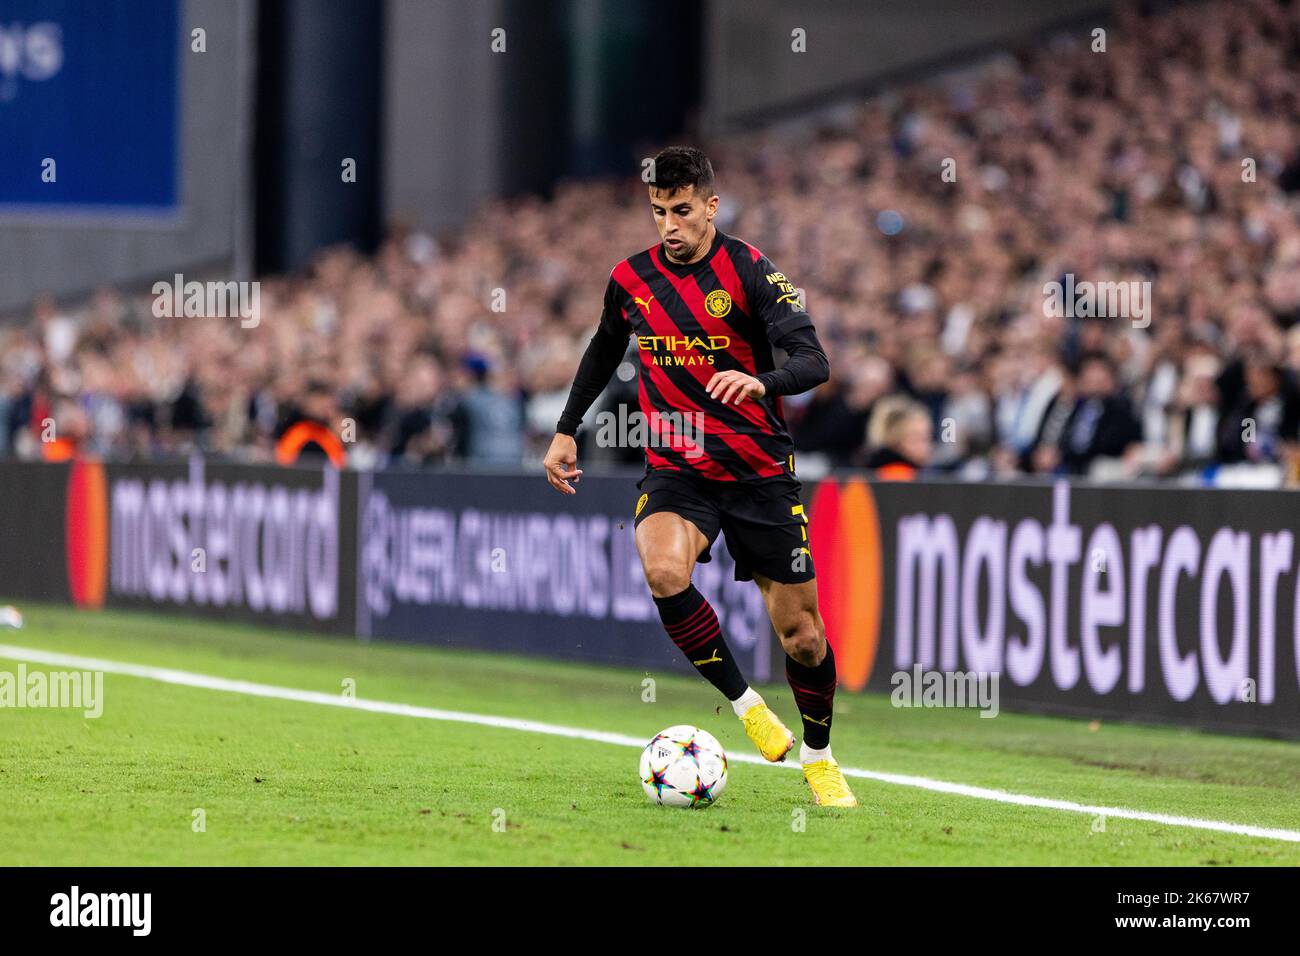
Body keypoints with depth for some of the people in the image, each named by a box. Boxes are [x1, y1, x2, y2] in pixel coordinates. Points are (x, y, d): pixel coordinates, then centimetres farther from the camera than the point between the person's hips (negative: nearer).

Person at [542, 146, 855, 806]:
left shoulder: (748, 271, -12)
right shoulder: (630, 279, 1)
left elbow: (813, 361, -22)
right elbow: (604, 350, 23)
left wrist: (761, 382, -42)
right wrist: (566, 429, 20)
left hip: (759, 471, -2)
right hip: (675, 470, 2)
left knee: (803, 636, 0)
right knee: (664, 571, -32)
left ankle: (818, 757, 26)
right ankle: (745, 704, -14)